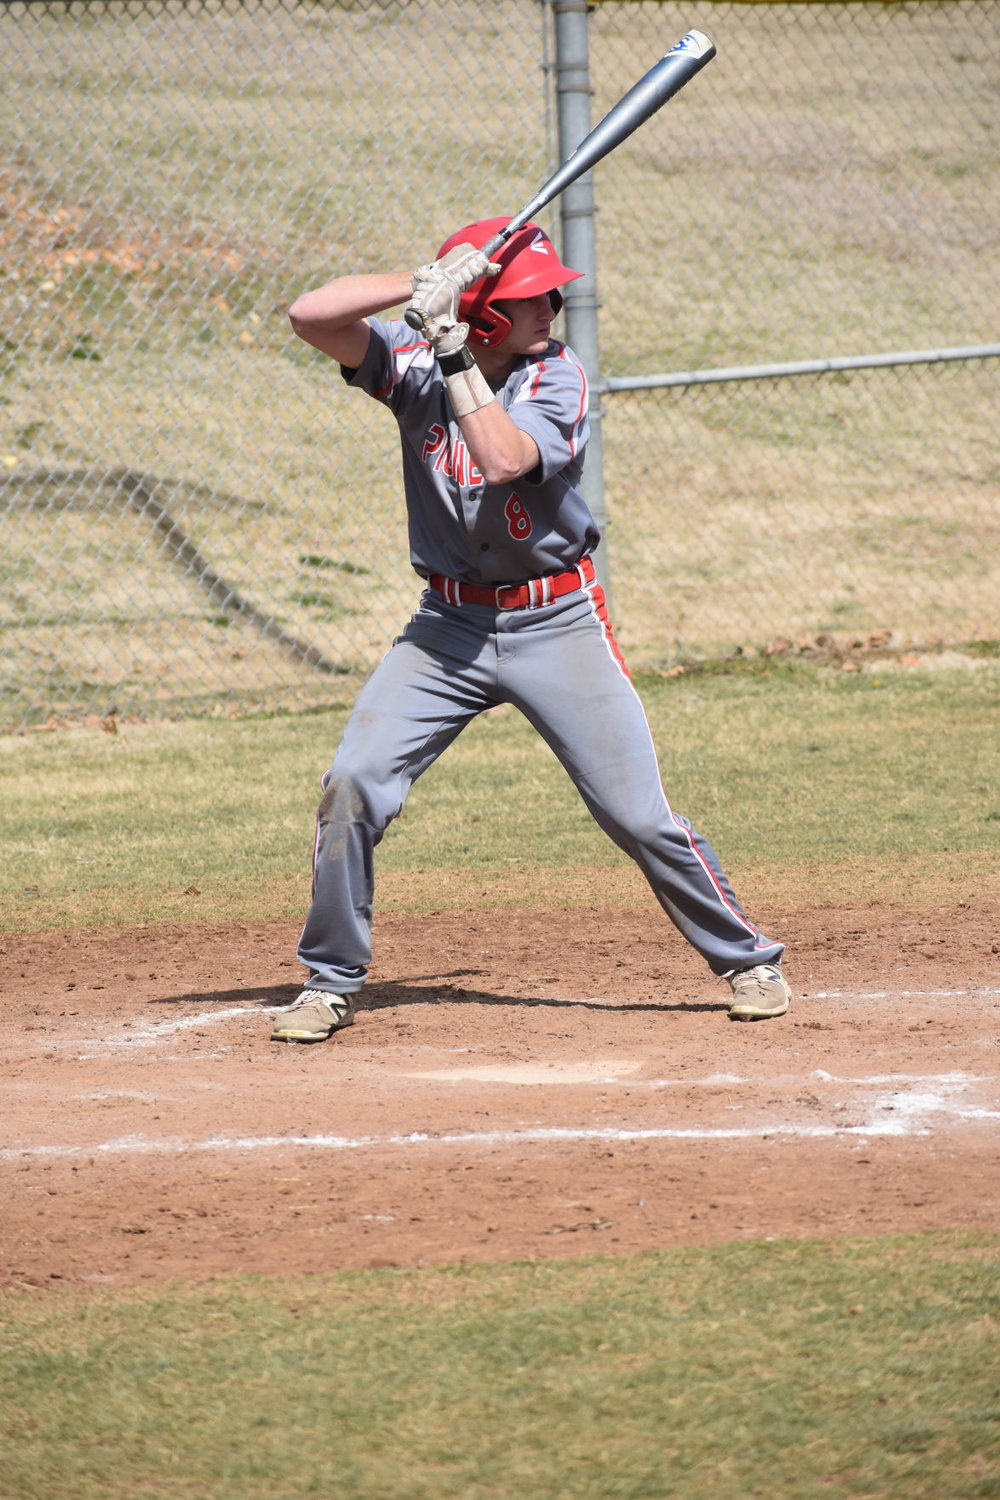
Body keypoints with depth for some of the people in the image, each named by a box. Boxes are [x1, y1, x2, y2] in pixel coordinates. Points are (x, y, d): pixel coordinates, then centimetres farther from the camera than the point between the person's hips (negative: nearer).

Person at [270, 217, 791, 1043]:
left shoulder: (558, 377, -11)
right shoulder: (412, 362, -5)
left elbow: (505, 458, -30)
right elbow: (311, 315, -19)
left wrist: (457, 359, -31)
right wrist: (422, 286, -27)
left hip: (557, 625, -2)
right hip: (448, 625, 2)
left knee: (639, 813, -3)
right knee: (353, 784, -9)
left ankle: (747, 958, 15)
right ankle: (332, 981, 6)